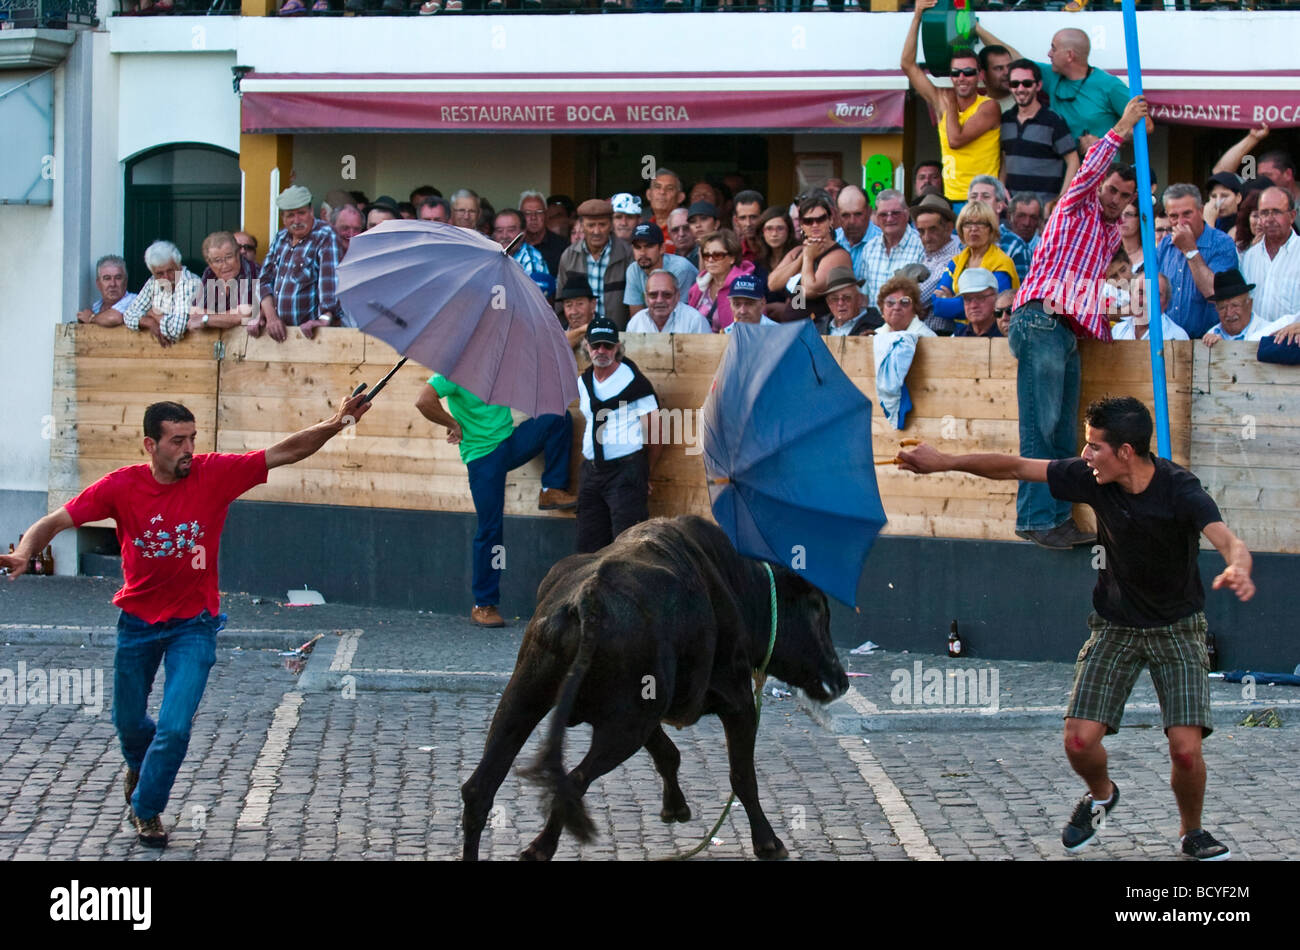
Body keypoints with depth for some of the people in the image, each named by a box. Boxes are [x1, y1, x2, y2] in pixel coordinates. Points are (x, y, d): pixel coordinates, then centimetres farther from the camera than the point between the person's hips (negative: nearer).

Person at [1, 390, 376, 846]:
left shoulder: (215, 474, -15)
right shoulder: (122, 486, -15)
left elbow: (286, 451, -18)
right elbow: (57, 521, -13)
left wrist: (332, 426, -33)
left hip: (194, 624, -1)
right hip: (138, 621, 1)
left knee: (175, 727, -10)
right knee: (128, 721, 19)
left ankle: (147, 807, 16)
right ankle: (140, 767, 55)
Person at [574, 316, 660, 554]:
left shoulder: (634, 380, -5)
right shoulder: (583, 383, 13)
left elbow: (654, 432, -3)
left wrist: (644, 473, 1)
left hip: (626, 470, -6)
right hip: (591, 470, 6)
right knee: (588, 545, 5)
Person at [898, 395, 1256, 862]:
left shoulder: (1179, 491, -27)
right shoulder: (1092, 477, -14)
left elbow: (1229, 542, -42)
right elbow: (1017, 467, -2)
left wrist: (1237, 569, -66)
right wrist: (945, 462, 1)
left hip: (1177, 627, -3)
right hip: (1114, 626, 3)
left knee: (1186, 748, -17)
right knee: (1079, 740, -10)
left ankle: (1192, 831, 14)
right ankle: (1100, 796, 26)